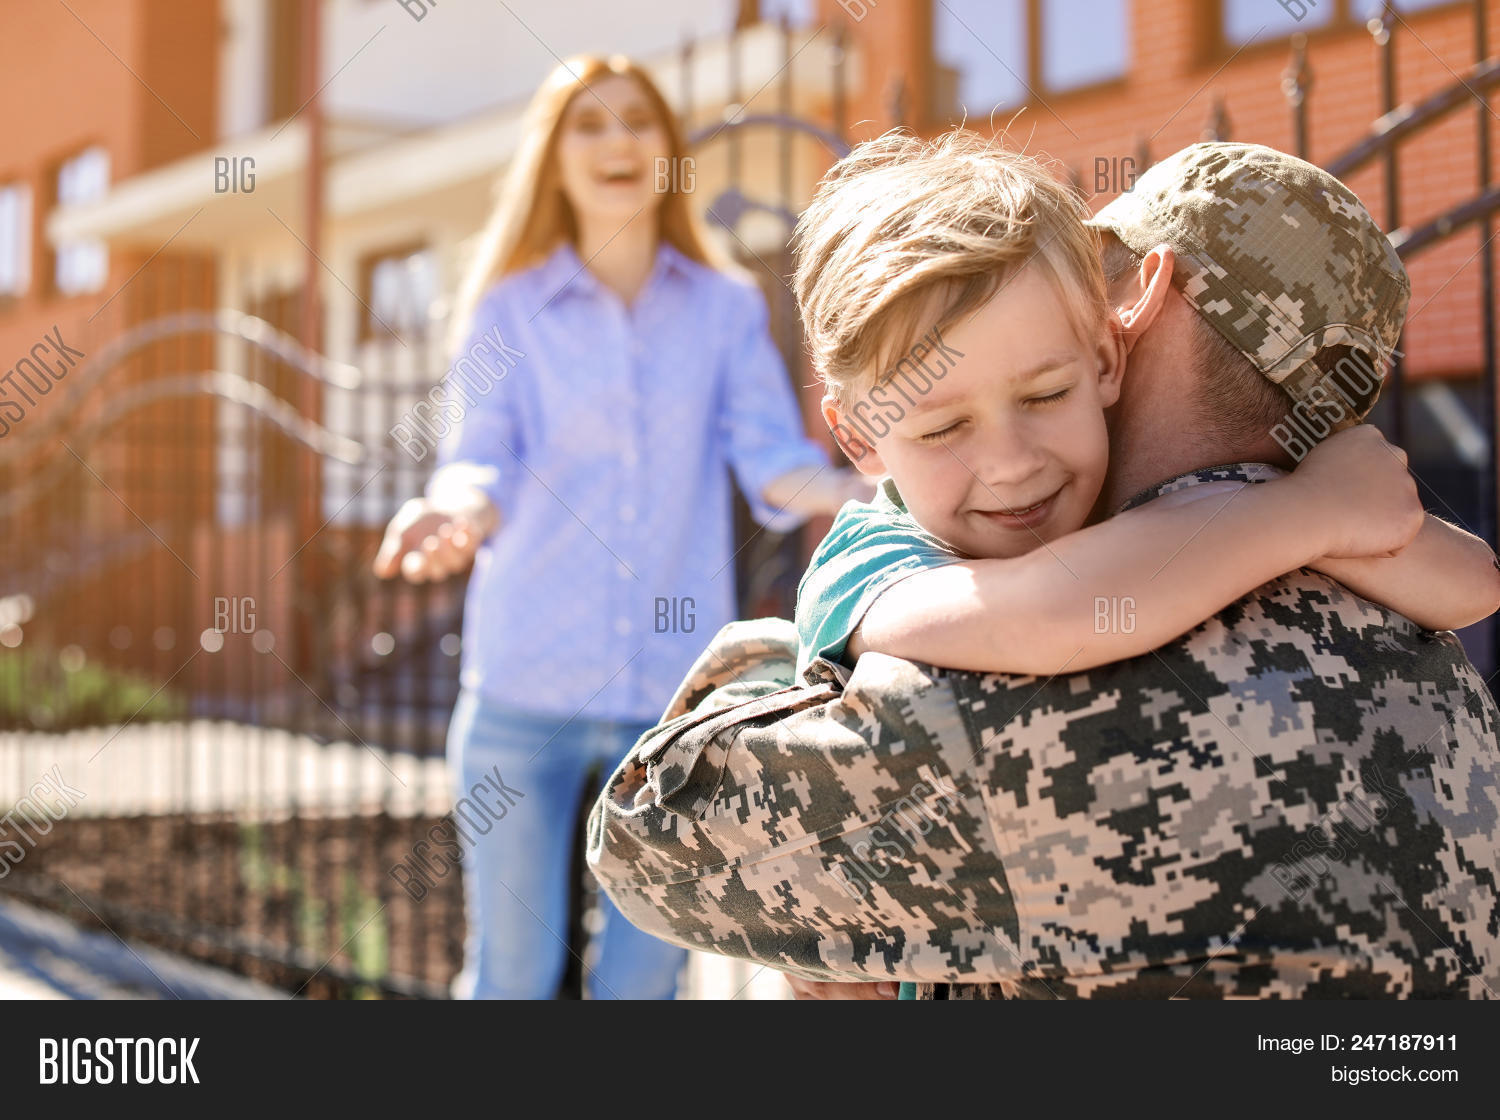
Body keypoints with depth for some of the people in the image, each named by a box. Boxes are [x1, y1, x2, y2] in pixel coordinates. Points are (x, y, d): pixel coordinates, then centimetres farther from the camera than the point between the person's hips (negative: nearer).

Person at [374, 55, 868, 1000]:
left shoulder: (728, 309, 9)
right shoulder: (511, 311, 6)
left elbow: (772, 460, -3)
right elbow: (484, 463, -5)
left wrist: (851, 490, -25)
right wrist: (459, 510, -30)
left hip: (677, 694, 1)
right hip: (527, 684, -1)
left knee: (645, 975, 8)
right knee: (515, 975, 5)